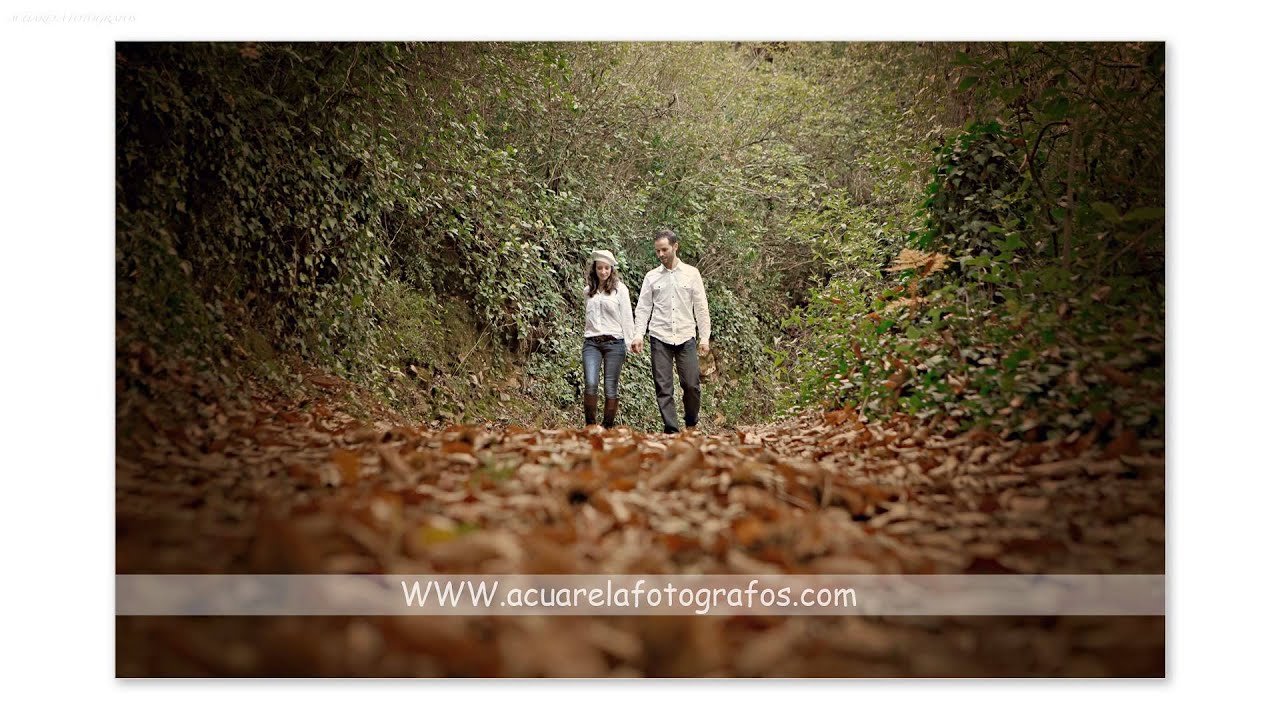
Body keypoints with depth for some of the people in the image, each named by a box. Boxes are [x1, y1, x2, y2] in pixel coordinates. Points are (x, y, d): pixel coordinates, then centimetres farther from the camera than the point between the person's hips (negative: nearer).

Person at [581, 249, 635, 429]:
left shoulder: (619, 289, 3)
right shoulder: (588, 291, 13)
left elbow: (627, 317, 2)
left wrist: (629, 343, -2)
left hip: (614, 343, -2)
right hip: (591, 343, 2)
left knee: (611, 388, -1)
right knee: (591, 383, -17)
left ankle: (608, 428, 9)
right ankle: (590, 425, -5)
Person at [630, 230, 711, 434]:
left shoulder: (691, 273, 6)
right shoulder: (651, 277, 8)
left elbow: (701, 308, 6)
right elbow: (643, 308, 6)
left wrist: (705, 337, 0)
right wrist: (638, 334, -7)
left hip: (686, 337, -1)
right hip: (660, 338, 1)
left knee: (691, 385, -3)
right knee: (663, 387, -2)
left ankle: (692, 424, 20)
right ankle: (671, 430, 0)